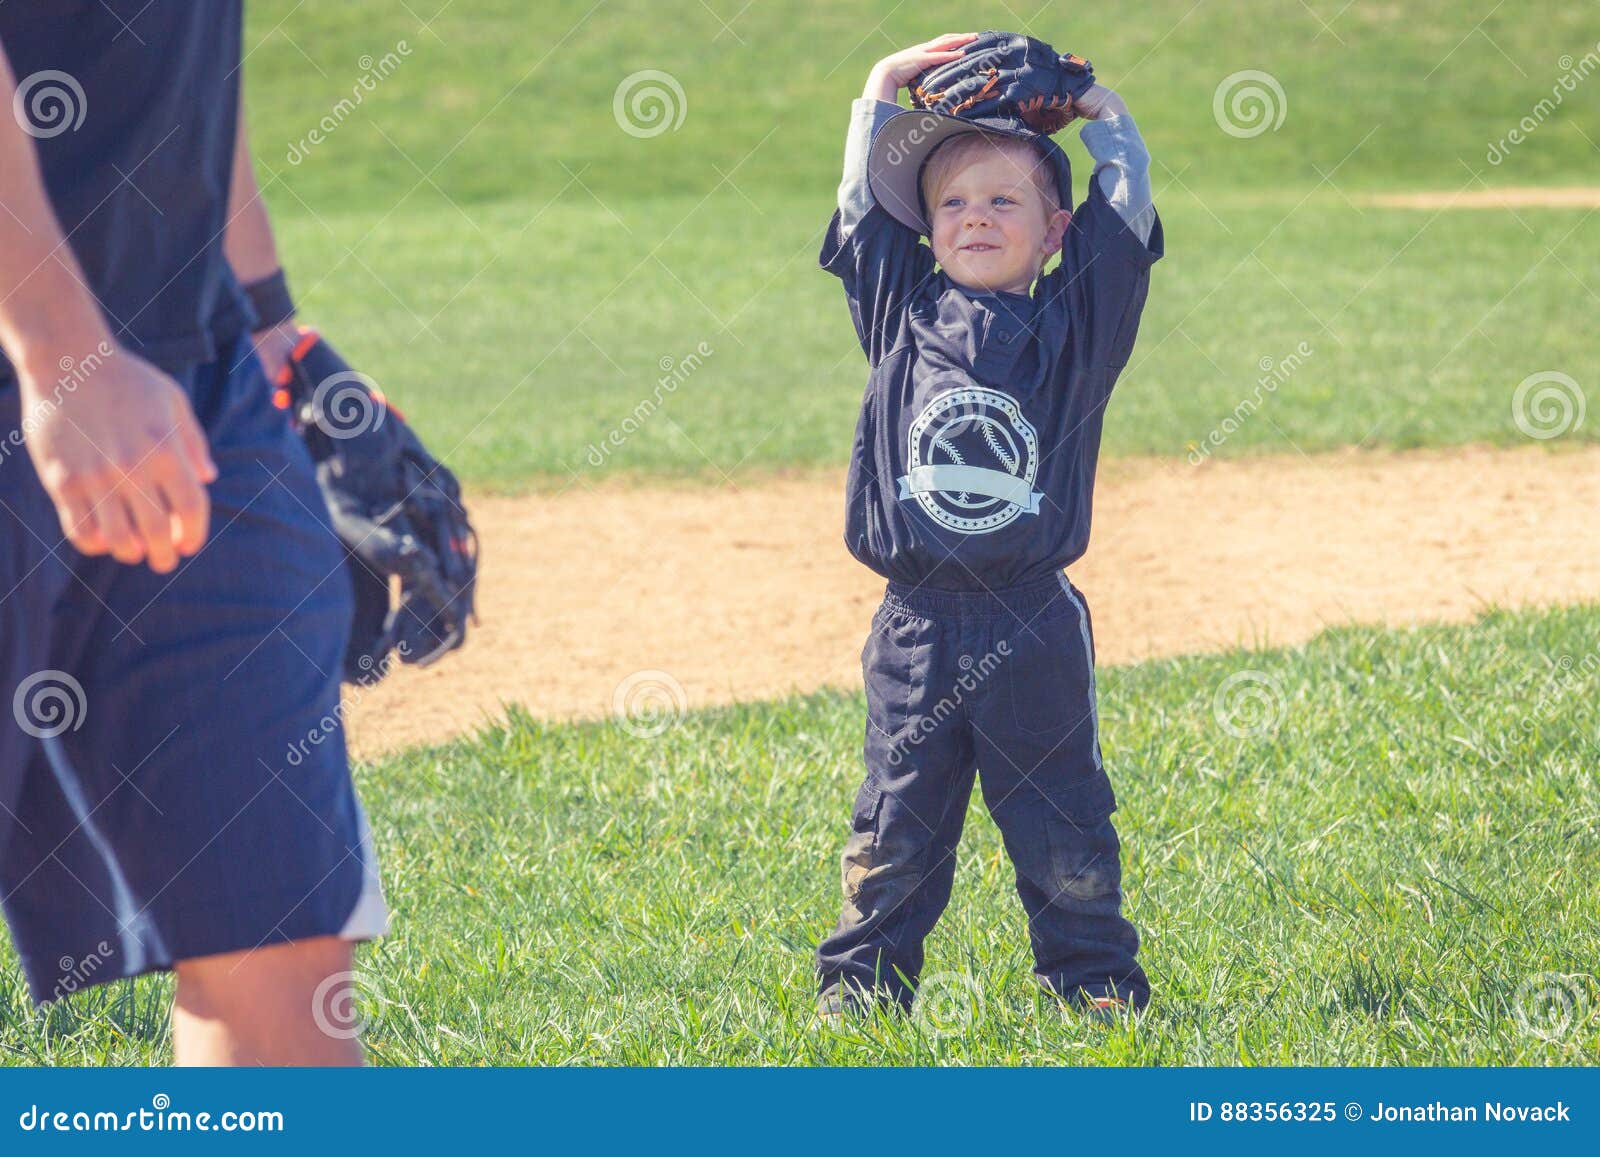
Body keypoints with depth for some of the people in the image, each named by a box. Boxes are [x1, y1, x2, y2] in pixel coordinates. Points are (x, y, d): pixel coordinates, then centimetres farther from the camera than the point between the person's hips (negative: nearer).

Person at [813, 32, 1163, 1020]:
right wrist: (888, 88, 12)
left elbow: (1125, 206, 5)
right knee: (896, 831, 8)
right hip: (916, 630, 1)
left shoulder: (1075, 319, 4)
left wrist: (1098, 109, 15)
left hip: (1037, 629, -1)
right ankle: (862, 988, 17)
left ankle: (1096, 985, 16)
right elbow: (864, 199, 11)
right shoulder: (902, 311, 7)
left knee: (1063, 831, 6)